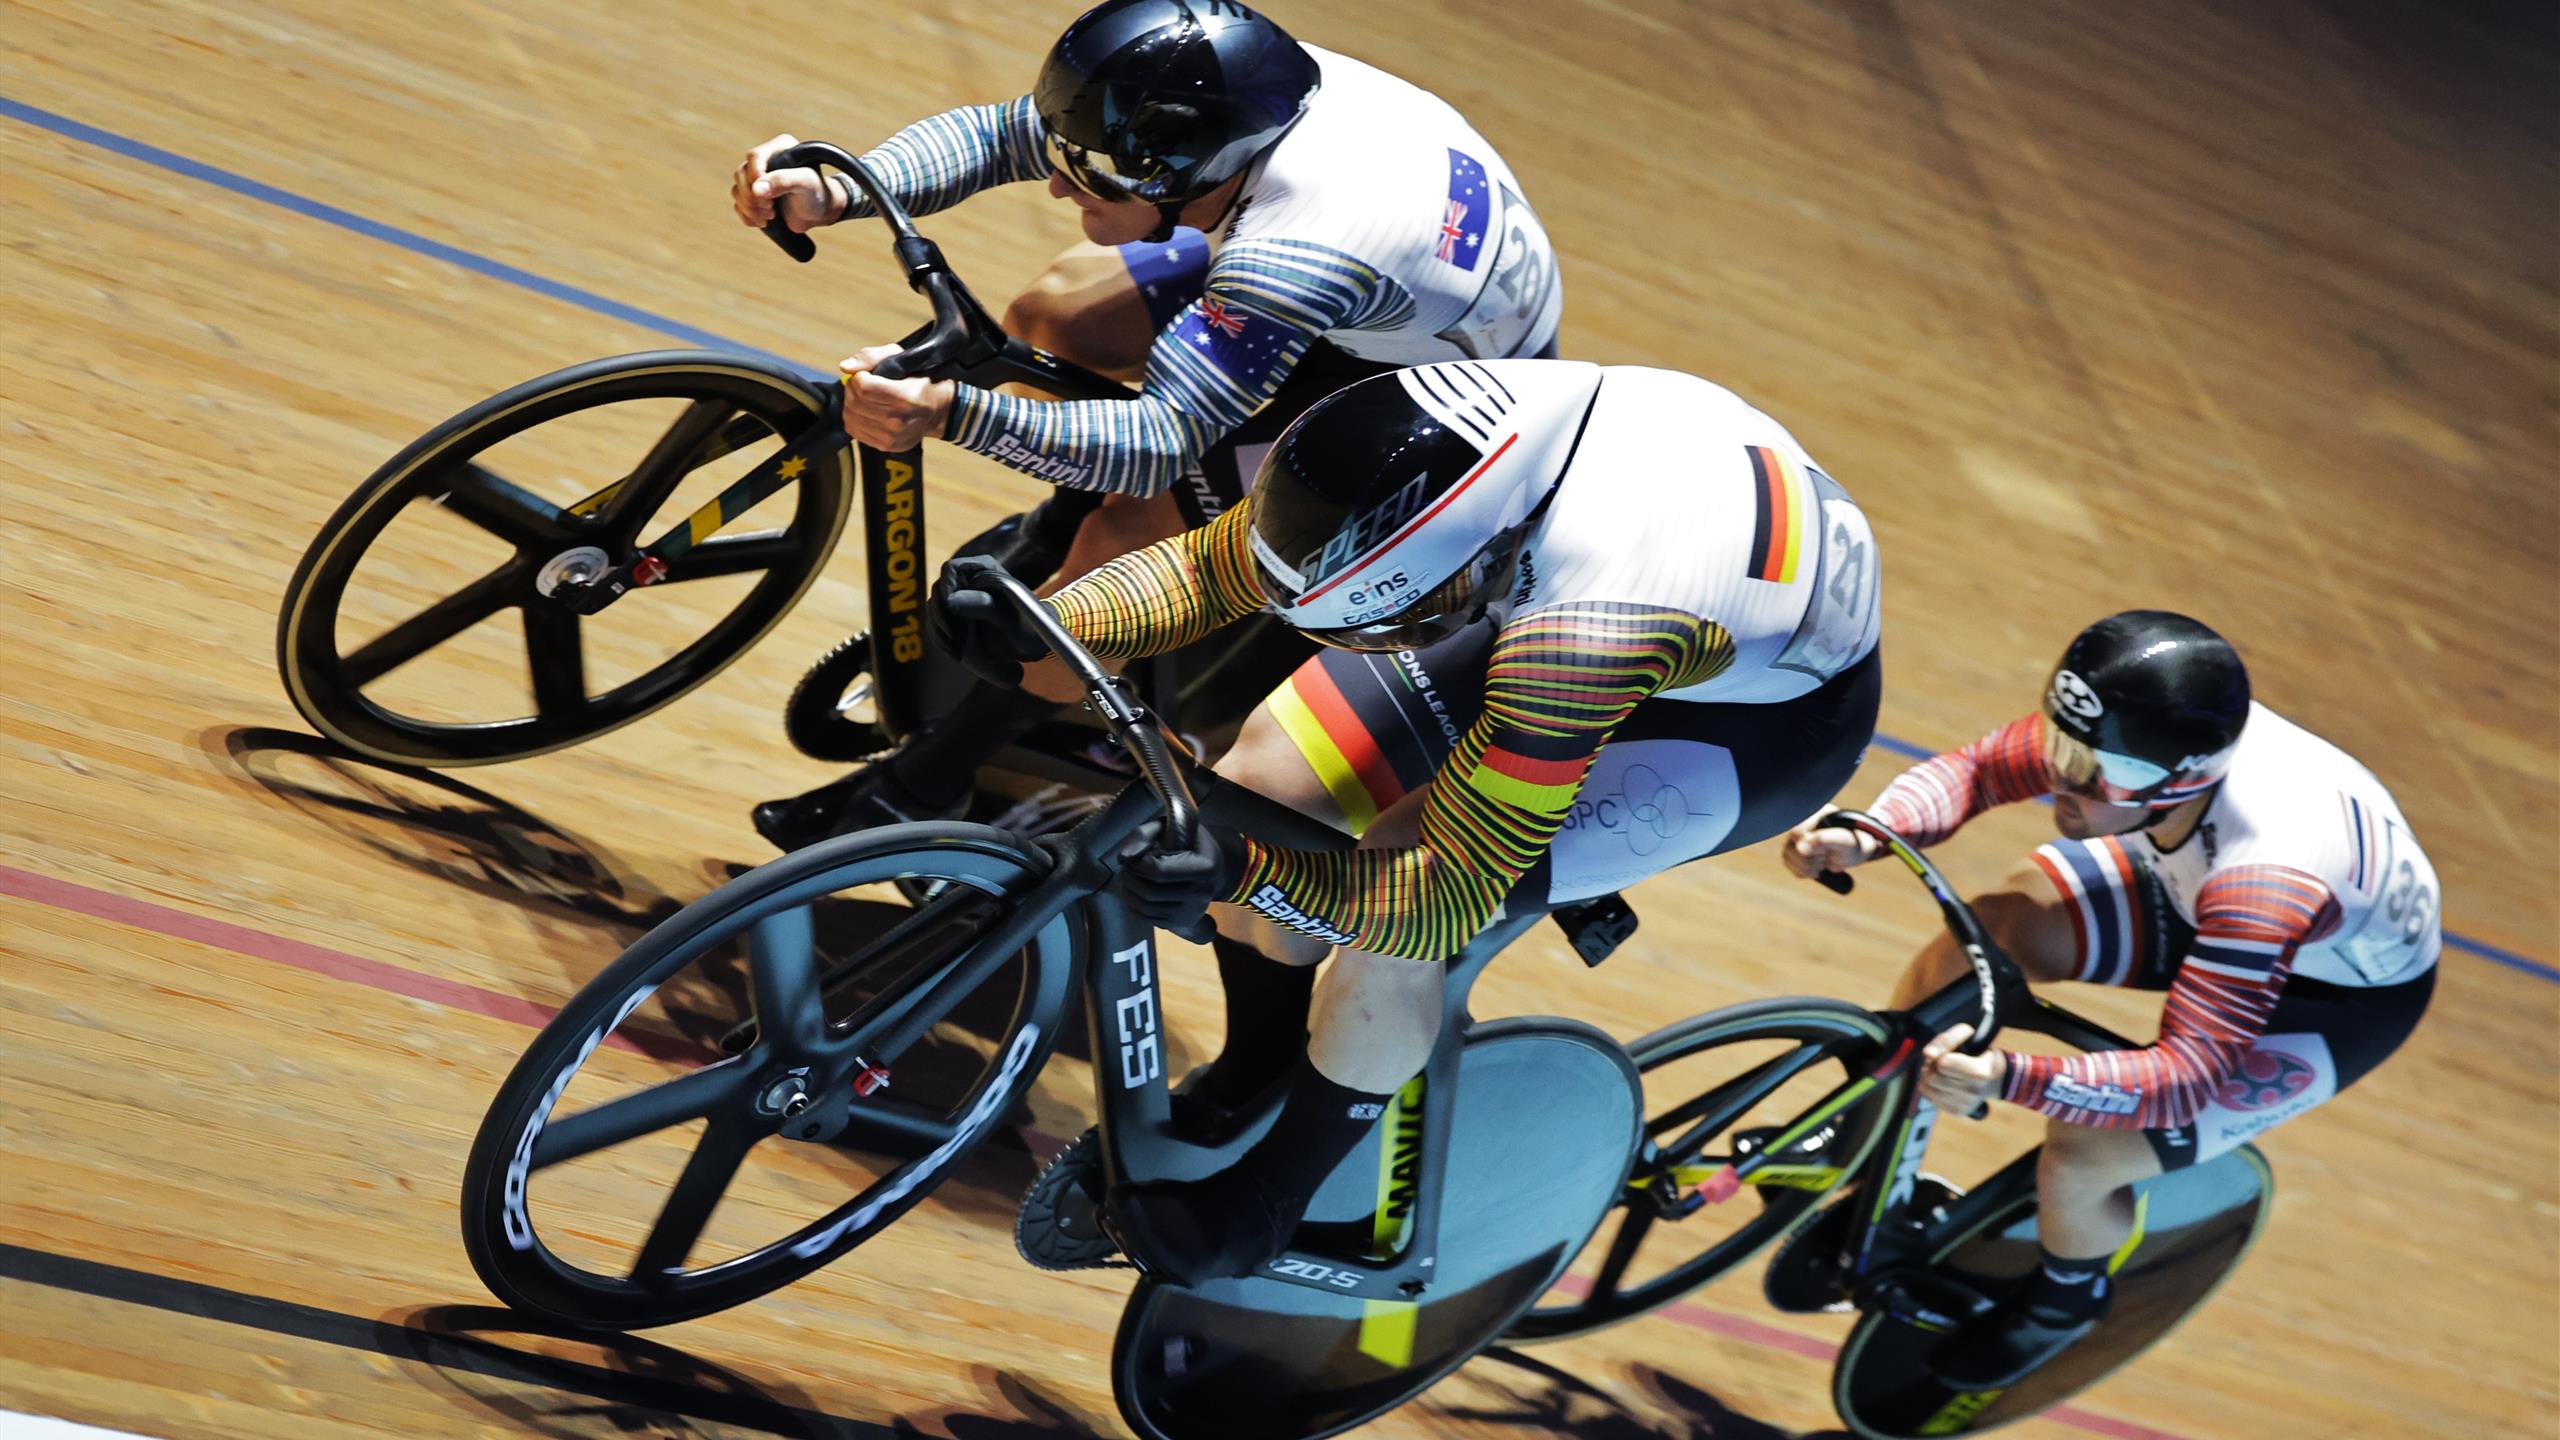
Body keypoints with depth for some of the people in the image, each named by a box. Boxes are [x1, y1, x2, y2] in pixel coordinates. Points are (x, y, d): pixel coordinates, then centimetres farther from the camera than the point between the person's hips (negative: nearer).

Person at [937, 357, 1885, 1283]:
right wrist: (1038, 624, -26)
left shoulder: (1580, 643, -44)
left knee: (1391, 926, -22)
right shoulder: (1409, 452, -27)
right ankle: (1249, 1080, 21)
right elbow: (1211, 568, -10)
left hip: (1776, 706, -6)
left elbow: (1445, 902, -34)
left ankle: (1267, 1199, 5)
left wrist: (1247, 870, -47)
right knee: (1262, 782, -8)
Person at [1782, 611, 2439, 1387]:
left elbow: (2191, 1072, -43)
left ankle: (2071, 1293, 17)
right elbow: (1976, 768, -13)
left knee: (2076, 1166, -19)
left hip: (2346, 993, -6)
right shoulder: (2122, 738, -28)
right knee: (1982, 933, -16)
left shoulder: (2266, 874, -45)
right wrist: (1864, 838, -33)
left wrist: (2012, 1078, -58)